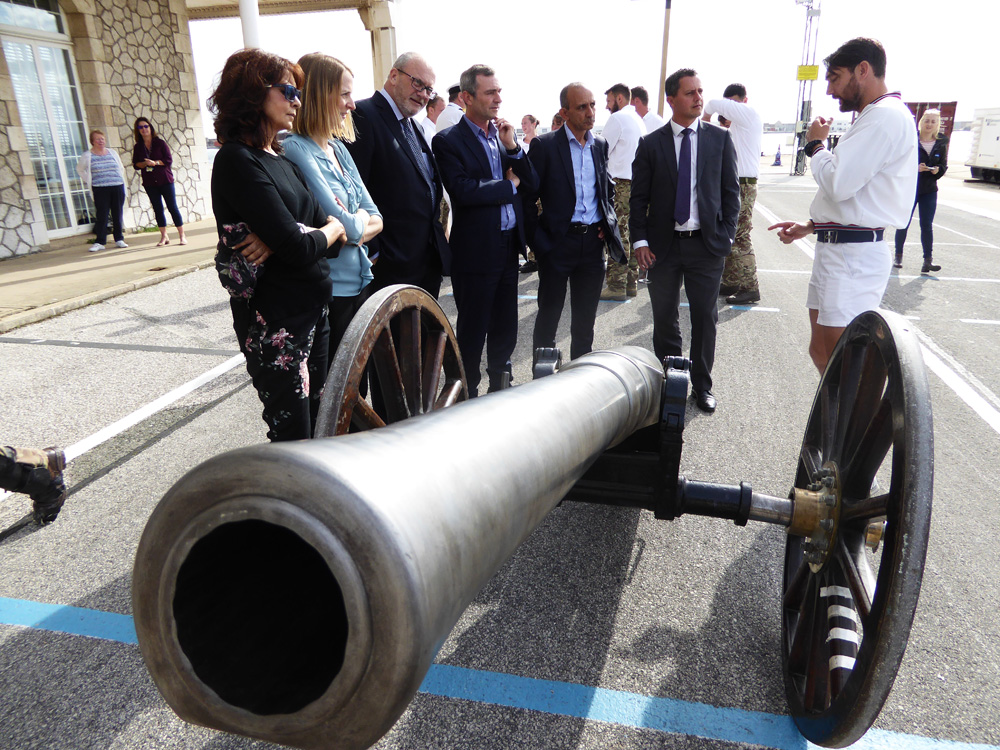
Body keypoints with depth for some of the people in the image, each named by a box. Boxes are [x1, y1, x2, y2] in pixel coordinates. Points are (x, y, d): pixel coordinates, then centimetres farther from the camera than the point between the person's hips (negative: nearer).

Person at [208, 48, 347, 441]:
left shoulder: (281, 158, 14)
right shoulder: (238, 161, -13)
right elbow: (298, 248, -22)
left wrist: (283, 238, -17)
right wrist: (334, 227, -1)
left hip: (312, 309, 8)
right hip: (275, 323, -8)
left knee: (319, 427, 16)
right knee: (294, 437, 2)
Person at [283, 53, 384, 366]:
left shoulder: (339, 148, 11)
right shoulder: (296, 150, -15)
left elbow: (376, 219, 7)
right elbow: (345, 225, -20)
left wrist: (352, 224, -13)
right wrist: (361, 218, 1)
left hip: (358, 282, 8)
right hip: (328, 291, -8)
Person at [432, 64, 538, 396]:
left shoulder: (506, 135, 10)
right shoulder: (448, 141, -8)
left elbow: (533, 184, 6)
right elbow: (463, 191, -22)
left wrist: (512, 147, -8)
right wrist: (509, 185, -9)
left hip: (509, 246, 6)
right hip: (476, 251, -6)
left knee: (505, 327, 16)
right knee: (472, 331, 6)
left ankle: (499, 386, 34)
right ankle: (468, 395, 22)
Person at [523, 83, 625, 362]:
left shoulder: (600, 145, 10)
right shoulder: (544, 145, -6)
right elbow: (527, 197, -6)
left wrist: (608, 222, 7)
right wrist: (538, 241, -11)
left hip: (593, 241, 5)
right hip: (558, 242, -5)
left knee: (585, 318, 13)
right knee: (548, 313, 6)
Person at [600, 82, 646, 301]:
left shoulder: (617, 118, -6)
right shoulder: (638, 119, 20)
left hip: (623, 184, -9)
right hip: (639, 182, 9)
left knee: (618, 234, -9)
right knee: (632, 234, 10)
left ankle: (617, 286, -10)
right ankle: (631, 283, 15)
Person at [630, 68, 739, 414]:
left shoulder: (721, 138, 4)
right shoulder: (650, 144, 2)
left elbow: (731, 191, 5)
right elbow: (639, 197, 3)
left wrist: (726, 237, -3)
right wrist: (640, 240, -6)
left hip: (707, 244, 0)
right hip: (663, 244, 0)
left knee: (705, 318, 6)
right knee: (664, 319, 8)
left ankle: (702, 385, 21)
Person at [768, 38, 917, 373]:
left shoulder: (886, 116, -13)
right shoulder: (873, 117, 21)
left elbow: (838, 183, -21)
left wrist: (816, 145, -4)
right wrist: (810, 227, 16)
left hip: (854, 256, -11)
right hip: (837, 250, 11)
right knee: (820, 352, 17)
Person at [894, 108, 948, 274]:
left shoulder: (941, 143, 6)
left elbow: (943, 165, 11)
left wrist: (938, 170, -10)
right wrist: (915, 168, -22)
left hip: (929, 190, 2)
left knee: (927, 225, -2)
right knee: (903, 224, 4)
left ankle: (928, 260, -4)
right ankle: (898, 256, 19)